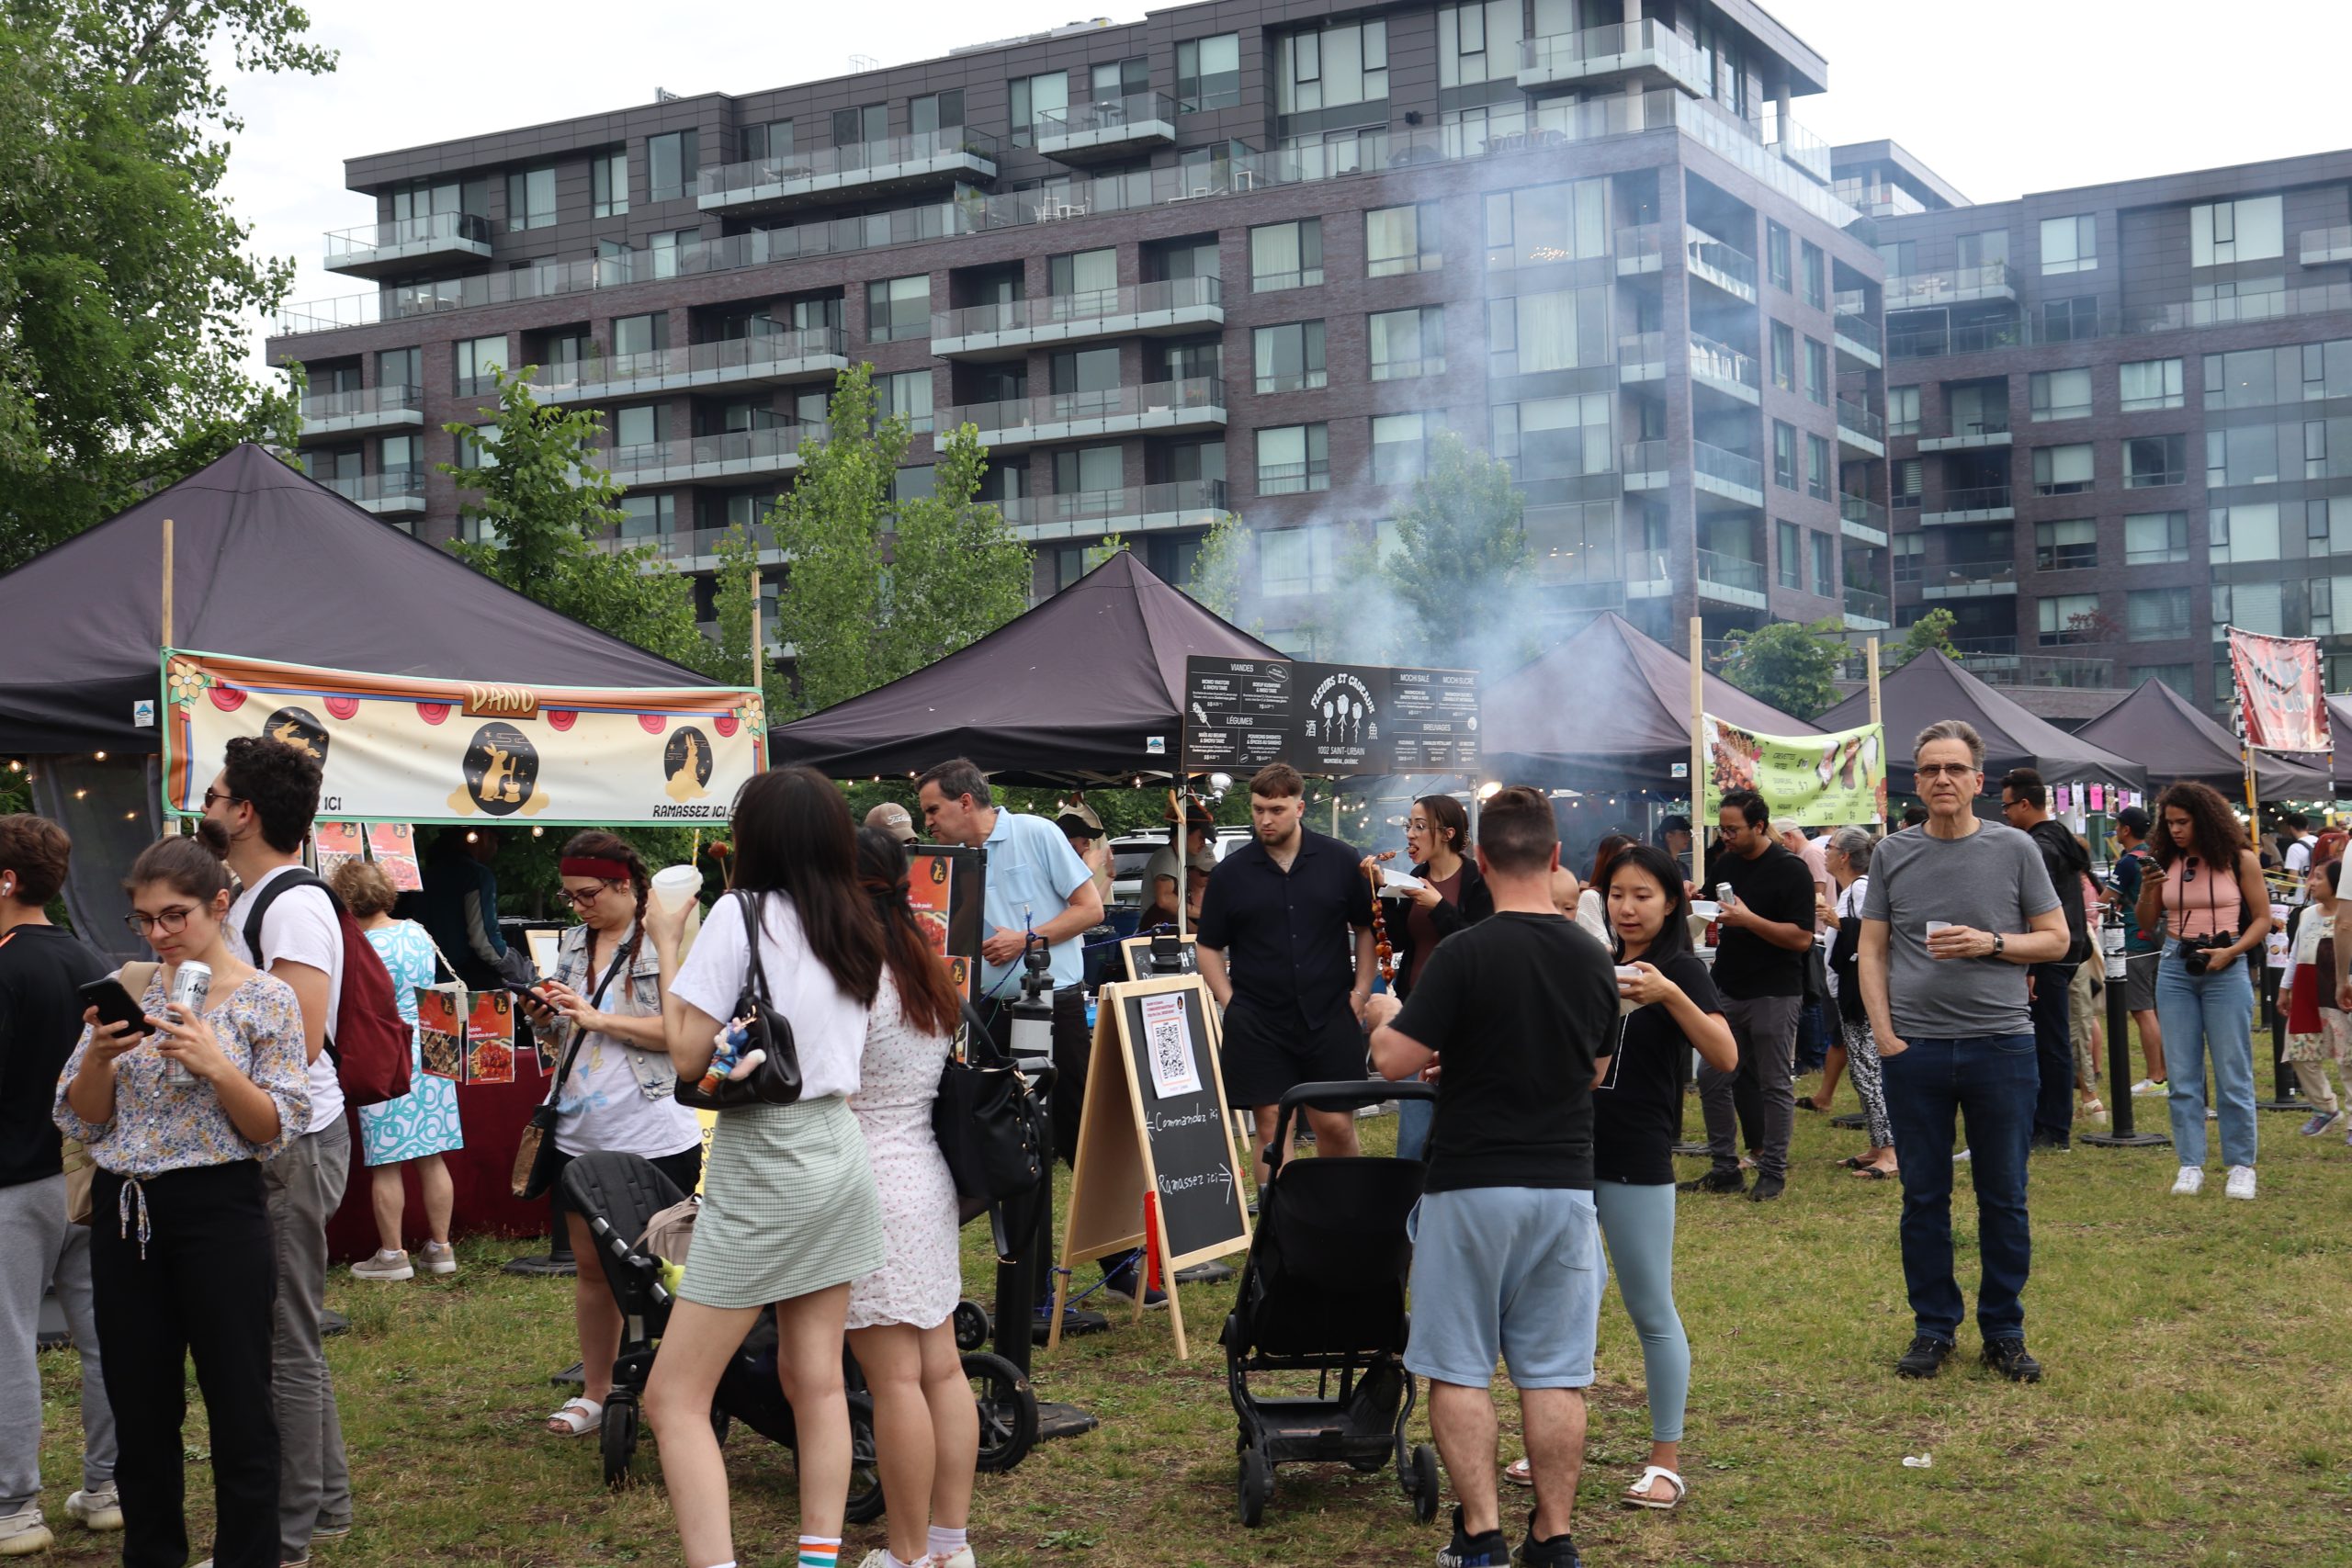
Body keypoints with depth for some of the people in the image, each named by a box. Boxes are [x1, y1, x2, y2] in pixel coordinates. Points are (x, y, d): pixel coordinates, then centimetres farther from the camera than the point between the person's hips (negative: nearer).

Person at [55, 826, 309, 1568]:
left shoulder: (266, 999, -5)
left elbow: (278, 1131, -9)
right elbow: (79, 1122, 6)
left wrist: (215, 1066, -22)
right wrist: (98, 1054, -12)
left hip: (218, 1213, -4)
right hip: (123, 1214, 5)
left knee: (239, 1410, 1)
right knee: (140, 1409, 12)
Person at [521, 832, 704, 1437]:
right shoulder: (575, 942, 13)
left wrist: (598, 1018, -18)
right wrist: (546, 1015, 1)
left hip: (653, 1137, -7)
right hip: (581, 1133, 7)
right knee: (591, 1264, 12)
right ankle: (595, 1392, 22)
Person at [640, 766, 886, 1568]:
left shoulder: (741, 915, -12)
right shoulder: (855, 930, 7)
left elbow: (689, 1054, -12)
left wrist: (668, 946, -1)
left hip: (764, 1165, -7)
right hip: (838, 1150, 7)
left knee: (673, 1397, -3)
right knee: (816, 1381, 13)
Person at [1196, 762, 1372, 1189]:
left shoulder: (1341, 861, 3)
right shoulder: (1230, 872, 3)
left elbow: (1366, 929, 11)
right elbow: (1210, 947, 9)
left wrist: (1361, 992, 3)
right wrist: (1231, 1004, -1)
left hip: (1330, 1016, 0)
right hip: (1258, 1024, 0)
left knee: (1336, 1123, 1)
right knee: (1269, 1126, 1)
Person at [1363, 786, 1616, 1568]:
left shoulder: (1463, 955, -14)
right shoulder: (1593, 962, 3)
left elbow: (1396, 1060, -13)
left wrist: (1384, 1015, 8)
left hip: (1471, 1186, -4)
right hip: (1565, 1183, 4)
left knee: (1459, 1368, 6)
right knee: (1554, 1372, 8)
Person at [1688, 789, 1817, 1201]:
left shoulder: (1791, 871, -12)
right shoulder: (1724, 863, 8)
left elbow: (1802, 938, -18)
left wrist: (1749, 919, -24)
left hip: (1774, 995, -7)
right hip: (1727, 990, 7)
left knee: (1775, 1085, 2)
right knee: (1712, 1078, 6)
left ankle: (1773, 1171, 11)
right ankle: (1724, 1168, 16)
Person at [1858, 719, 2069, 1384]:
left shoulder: (2014, 849, 3)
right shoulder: (1892, 854, 6)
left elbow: (2055, 938, 6)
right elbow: (1871, 951, 7)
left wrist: (1991, 943, -12)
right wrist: (1885, 1034, -3)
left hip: (2001, 1046, -1)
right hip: (1914, 1049, 1)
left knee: (2004, 1199, 6)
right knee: (1924, 1197, 7)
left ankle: (2004, 1331, 17)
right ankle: (1933, 1328, 18)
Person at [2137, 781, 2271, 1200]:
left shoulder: (2239, 860, -2)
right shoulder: (2165, 863, 6)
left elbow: (2262, 918, 0)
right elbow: (2147, 923, 10)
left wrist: (2230, 952, -14)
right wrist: (2146, 889, -8)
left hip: (2226, 968, -3)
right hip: (2176, 969, 3)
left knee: (2233, 1075, 1)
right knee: (2183, 1075, 4)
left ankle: (2241, 1166, 9)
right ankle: (2190, 1165, 10)